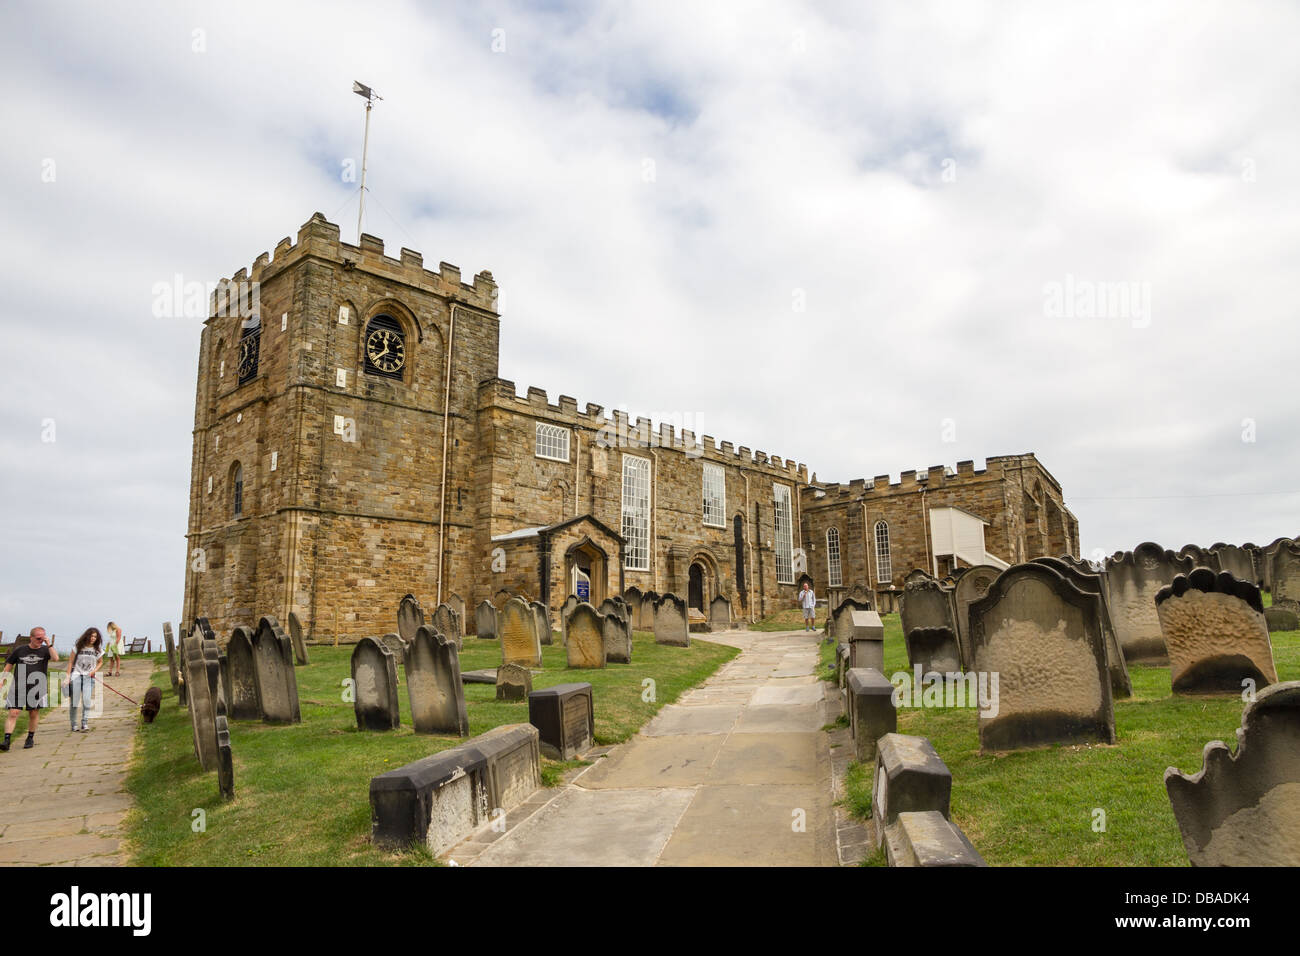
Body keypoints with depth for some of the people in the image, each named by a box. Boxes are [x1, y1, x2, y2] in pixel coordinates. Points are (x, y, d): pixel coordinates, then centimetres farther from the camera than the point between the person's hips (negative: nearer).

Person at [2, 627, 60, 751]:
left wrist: (49, 645, -17)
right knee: (13, 713, -8)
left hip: (37, 687, 0)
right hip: (18, 686, 0)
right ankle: (6, 740, -9)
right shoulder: (20, 649, 6)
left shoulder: (45, 650, 4)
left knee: (34, 713, 6)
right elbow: (9, 665, 12)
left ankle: (30, 738, 21)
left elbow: (55, 658, -15)